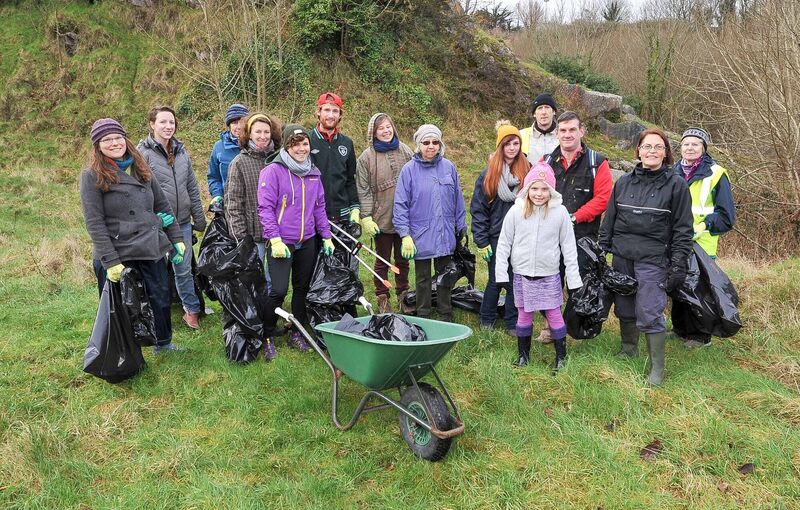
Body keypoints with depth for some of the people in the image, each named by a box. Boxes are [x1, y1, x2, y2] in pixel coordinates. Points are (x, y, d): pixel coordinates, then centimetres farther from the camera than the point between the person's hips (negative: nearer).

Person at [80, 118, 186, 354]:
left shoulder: (141, 169, 10)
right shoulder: (92, 176, -7)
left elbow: (163, 206, 14)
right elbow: (94, 222, -12)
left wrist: (176, 239, 9)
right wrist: (110, 261, -18)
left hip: (152, 251, 5)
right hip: (117, 255, -5)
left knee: (161, 298, 15)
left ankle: (163, 343, 35)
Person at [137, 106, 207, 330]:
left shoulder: (181, 151, 9)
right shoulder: (143, 152, -7)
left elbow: (192, 187, 14)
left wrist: (199, 218, 13)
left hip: (182, 222, 4)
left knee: (184, 268, 14)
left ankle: (192, 310, 27)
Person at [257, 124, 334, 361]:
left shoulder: (314, 173, 9)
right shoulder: (273, 171, -9)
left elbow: (319, 207, 15)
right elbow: (265, 207, -12)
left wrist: (326, 236, 11)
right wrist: (275, 239, -18)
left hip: (307, 241, 6)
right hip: (281, 242, -6)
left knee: (303, 288, 12)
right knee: (279, 290, -9)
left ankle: (297, 333, 28)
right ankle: (268, 337, 11)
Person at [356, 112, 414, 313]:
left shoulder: (405, 151, 1)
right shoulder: (366, 157, -5)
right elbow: (363, 190, -6)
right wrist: (366, 217, -11)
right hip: (382, 219, -2)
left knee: (403, 259, 16)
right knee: (382, 261, 12)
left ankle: (403, 295, 31)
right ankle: (382, 298, 24)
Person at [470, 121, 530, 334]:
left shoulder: (527, 171, 2)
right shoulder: (489, 173, -2)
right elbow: (478, 209, -1)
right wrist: (481, 241, -5)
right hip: (496, 236, -1)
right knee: (495, 280, 6)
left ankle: (513, 324, 20)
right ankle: (486, 321, 24)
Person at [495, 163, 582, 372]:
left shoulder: (560, 212, -7)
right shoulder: (516, 211, -6)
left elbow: (568, 246, -2)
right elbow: (504, 243, 1)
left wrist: (573, 276, -2)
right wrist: (501, 272, -2)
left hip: (549, 275, -1)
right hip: (522, 274, 1)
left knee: (554, 315, 5)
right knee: (524, 314, 12)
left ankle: (561, 357, 21)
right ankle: (523, 354, 28)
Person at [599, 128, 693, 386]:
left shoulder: (676, 184, -2)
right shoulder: (624, 182, 9)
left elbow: (683, 229, -2)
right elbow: (609, 220, 13)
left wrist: (679, 265, -7)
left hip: (653, 260, -4)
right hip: (621, 258, 4)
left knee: (649, 313, -7)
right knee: (624, 308, 13)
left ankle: (657, 367, 6)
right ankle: (628, 349, 35)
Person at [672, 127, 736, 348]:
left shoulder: (715, 175, -5)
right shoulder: (673, 173, 9)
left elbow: (726, 215, -5)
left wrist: (704, 227, -16)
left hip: (702, 245, -5)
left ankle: (701, 335, 14)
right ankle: (681, 328, 27)